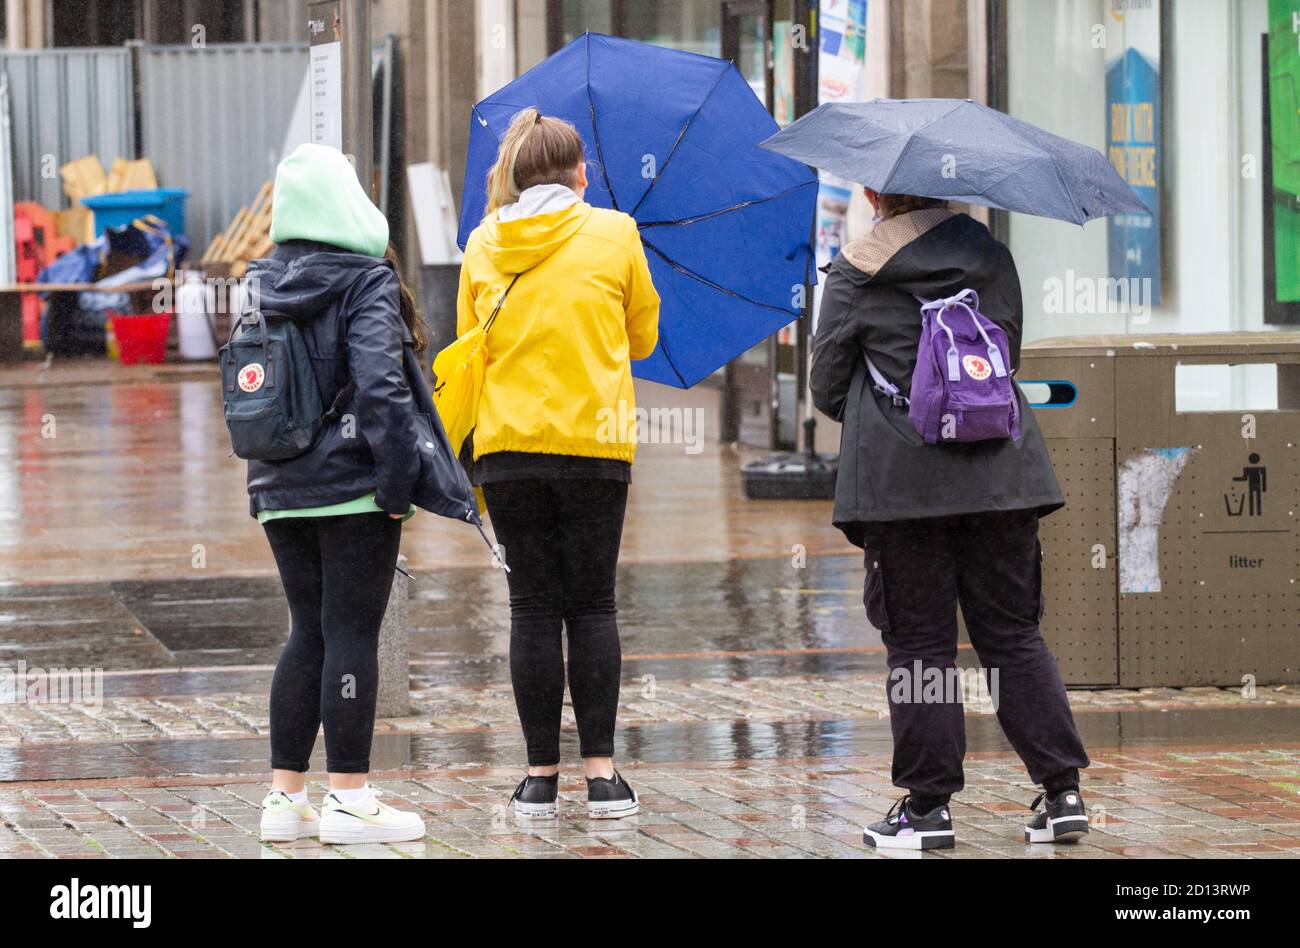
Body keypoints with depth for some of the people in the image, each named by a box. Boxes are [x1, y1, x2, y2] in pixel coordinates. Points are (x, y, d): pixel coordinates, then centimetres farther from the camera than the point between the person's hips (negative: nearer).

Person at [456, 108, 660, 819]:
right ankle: (601, 775, 0)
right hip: (594, 441, -1)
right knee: (591, 605, 5)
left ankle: (540, 776, 3)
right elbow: (643, 336, 12)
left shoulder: (482, 245, 5)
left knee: (533, 607, 5)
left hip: (507, 442, 1)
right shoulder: (614, 234, 0)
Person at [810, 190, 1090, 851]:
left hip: (899, 480, -3)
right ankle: (1063, 791, 3)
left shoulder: (854, 272, -2)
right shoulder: (993, 258, 9)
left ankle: (928, 804, 2)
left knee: (917, 641, 2)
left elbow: (828, 387, 2)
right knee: (1014, 634, 8)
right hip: (998, 474, 3)